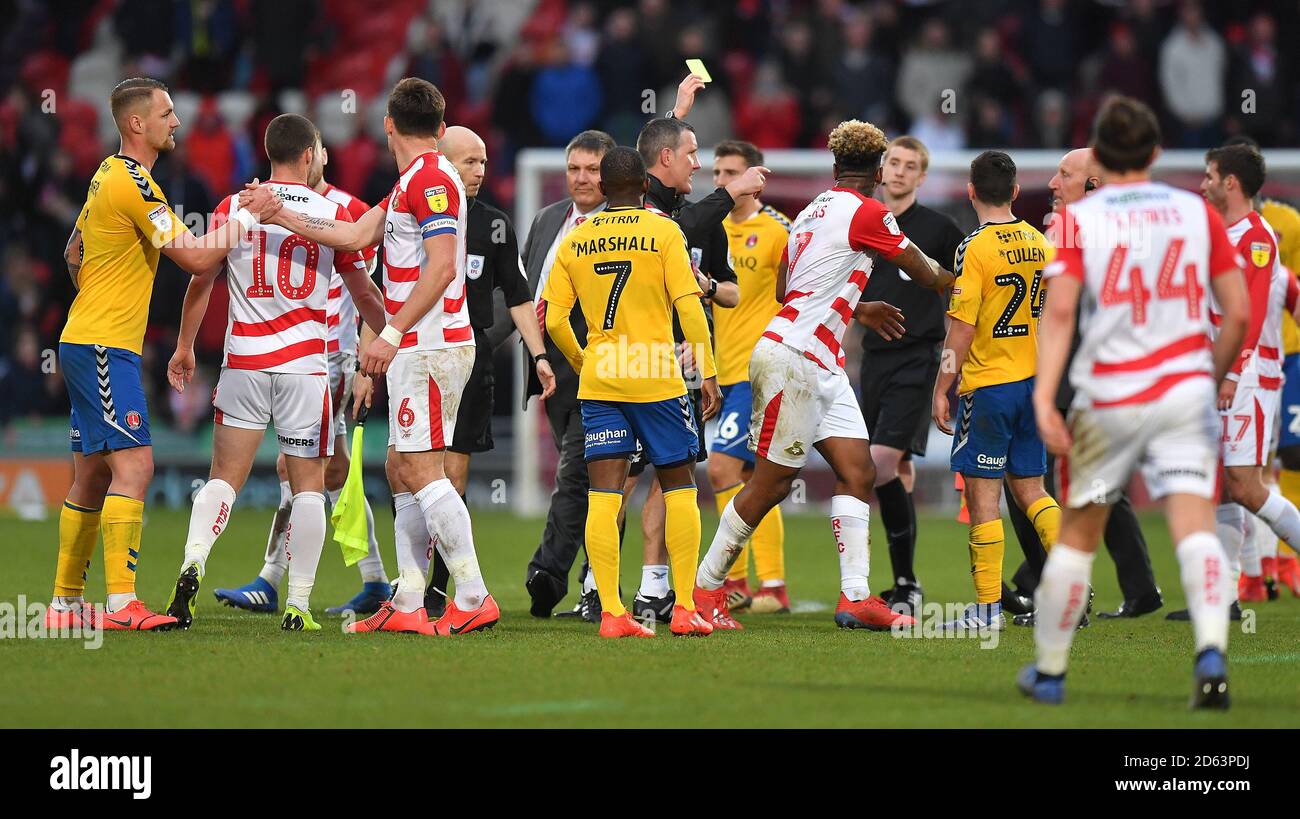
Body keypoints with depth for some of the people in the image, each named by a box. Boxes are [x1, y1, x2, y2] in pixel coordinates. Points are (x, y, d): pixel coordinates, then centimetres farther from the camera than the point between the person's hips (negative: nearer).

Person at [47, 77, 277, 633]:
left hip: (86, 342, 10)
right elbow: (195, 258, -18)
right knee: (134, 467, -14)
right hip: (104, 346, -10)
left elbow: (73, 253, 26)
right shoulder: (134, 184, -16)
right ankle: (121, 603, -19)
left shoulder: (109, 175, 15)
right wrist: (249, 218, -10)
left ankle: (65, 602, 15)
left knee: (92, 476, 12)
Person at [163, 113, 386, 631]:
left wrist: (184, 347, 19)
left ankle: (193, 563, -16)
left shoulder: (233, 209, 3)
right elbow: (364, 295, 7)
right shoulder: (334, 215, -1)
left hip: (243, 362, 2)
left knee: (224, 477, 7)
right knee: (308, 485, 4)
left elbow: (200, 281, 7)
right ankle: (298, 604, 0)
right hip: (304, 366, -2)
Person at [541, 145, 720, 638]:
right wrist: (707, 373, -5)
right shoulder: (662, 232, -2)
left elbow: (554, 320, 5)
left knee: (603, 495, 1)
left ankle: (611, 612, -6)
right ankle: (684, 609, 3)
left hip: (598, 380, 2)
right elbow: (689, 306, -8)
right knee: (679, 486, 9)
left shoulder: (575, 241, 7)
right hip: (656, 378, -2)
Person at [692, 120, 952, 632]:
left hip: (822, 368, 9)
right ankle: (706, 586, 5)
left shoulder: (812, 211, 15)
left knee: (857, 472, 2)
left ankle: (856, 597, -4)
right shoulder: (866, 213, -10)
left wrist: (859, 309, 34)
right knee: (773, 482, -4)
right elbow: (924, 274, -2)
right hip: (791, 358, -9)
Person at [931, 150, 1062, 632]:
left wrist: (941, 390, -8)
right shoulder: (1040, 243, 5)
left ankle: (988, 606, -2)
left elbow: (962, 327, -15)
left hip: (988, 384, -6)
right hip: (1034, 382, 6)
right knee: (1029, 490, 15)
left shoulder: (974, 249, -13)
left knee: (982, 496, -1)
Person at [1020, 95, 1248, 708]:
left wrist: (1043, 398, -17)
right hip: (1186, 390, 1)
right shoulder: (1198, 213, 6)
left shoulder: (1076, 219, 0)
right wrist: (1213, 378, 20)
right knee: (1195, 525, -7)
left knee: (1077, 535, 12)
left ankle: (1048, 671, 22)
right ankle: (1212, 653, -29)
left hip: (1107, 399, -1)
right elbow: (1238, 312, 5)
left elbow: (1060, 311, -12)